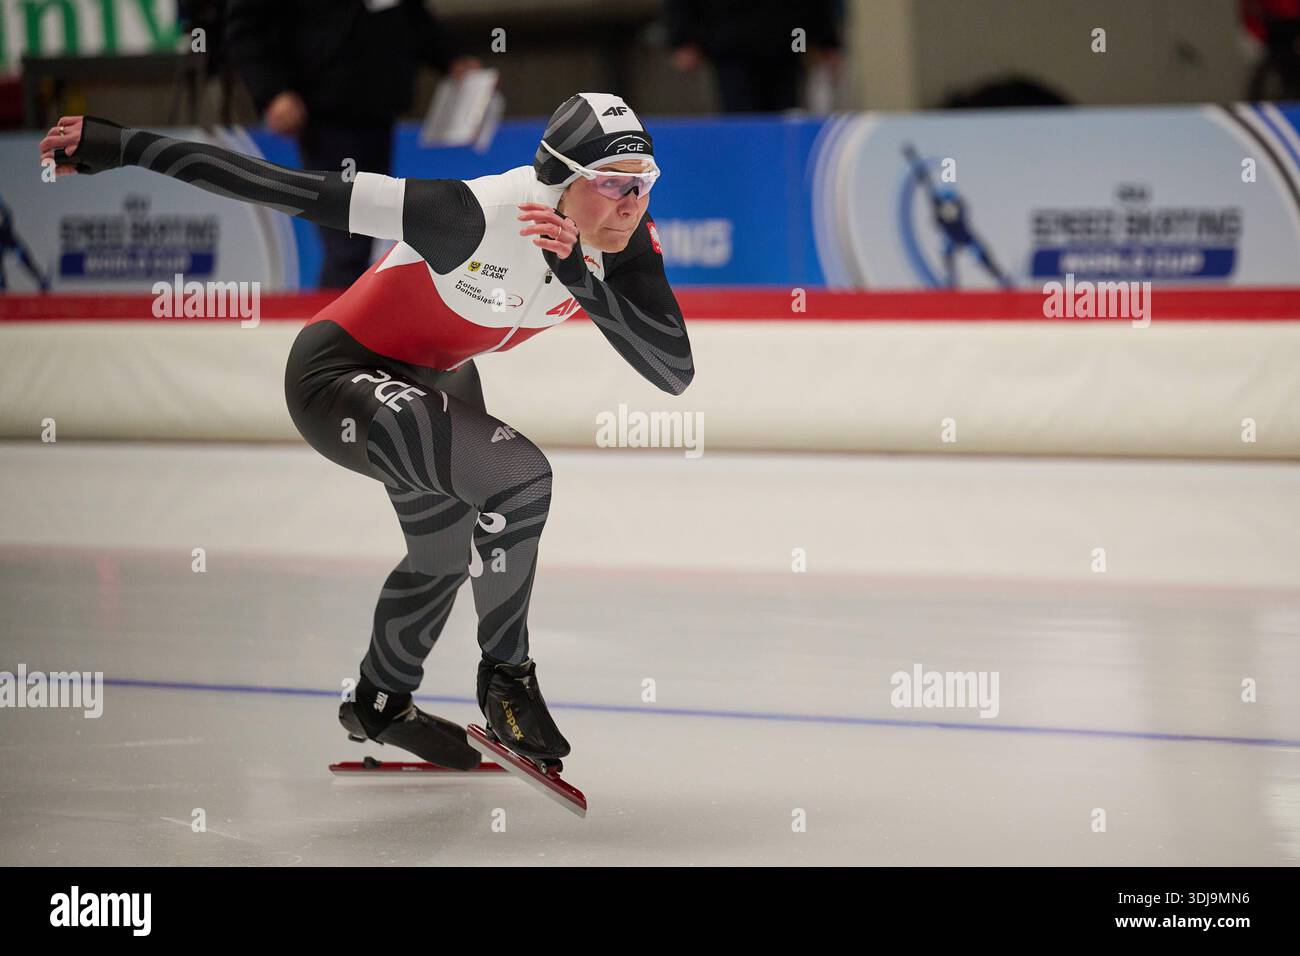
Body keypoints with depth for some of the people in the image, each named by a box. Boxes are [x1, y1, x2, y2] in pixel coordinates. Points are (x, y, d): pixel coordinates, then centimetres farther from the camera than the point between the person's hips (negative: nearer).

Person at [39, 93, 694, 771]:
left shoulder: (627, 242, -17)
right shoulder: (480, 214, -37)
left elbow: (674, 372, -24)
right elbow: (301, 191, -37)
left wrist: (586, 282, -38)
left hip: (433, 376, 9)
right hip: (339, 377, -8)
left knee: (446, 551, 27)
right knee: (517, 476, -26)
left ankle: (380, 705, 55)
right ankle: (506, 678, -3)